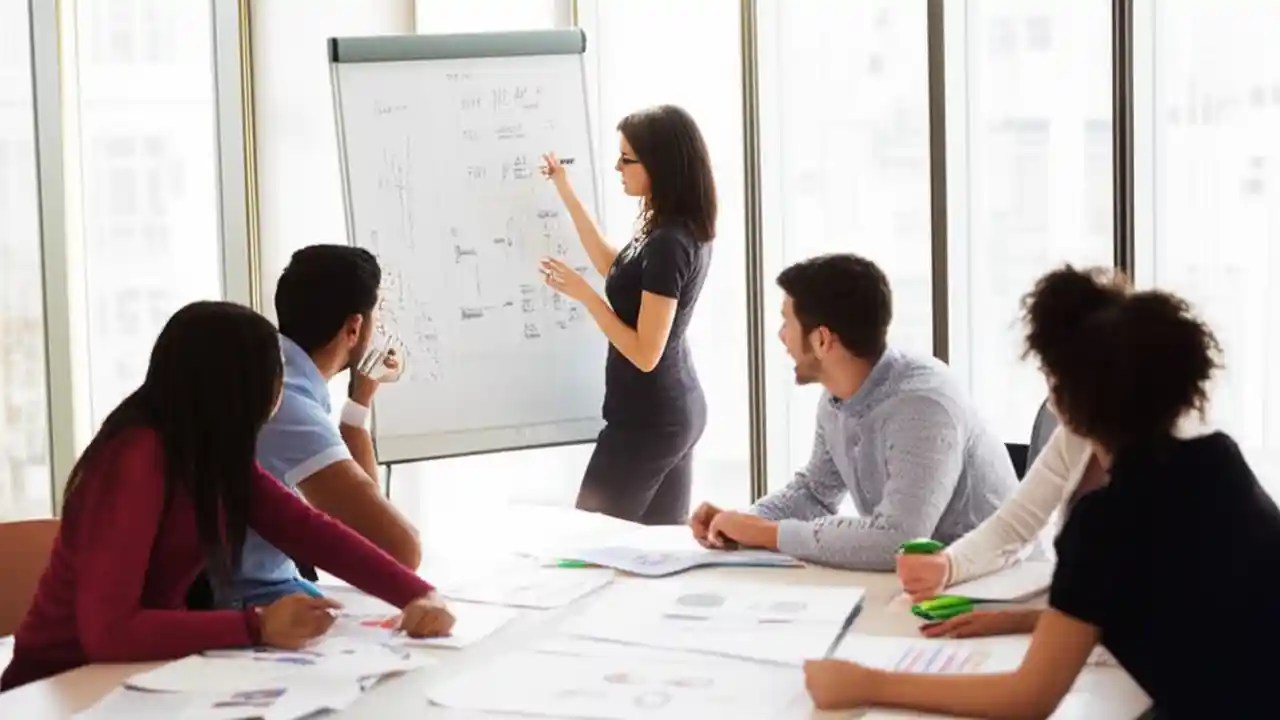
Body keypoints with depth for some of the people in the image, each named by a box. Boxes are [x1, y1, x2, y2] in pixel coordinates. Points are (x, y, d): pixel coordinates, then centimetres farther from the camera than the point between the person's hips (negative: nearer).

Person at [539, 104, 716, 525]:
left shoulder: (668, 245, -24)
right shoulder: (684, 231, 4)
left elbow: (645, 354, -24)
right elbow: (614, 268, 22)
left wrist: (582, 293, -18)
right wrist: (566, 193, 21)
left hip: (648, 420, -9)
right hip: (679, 412, 9)